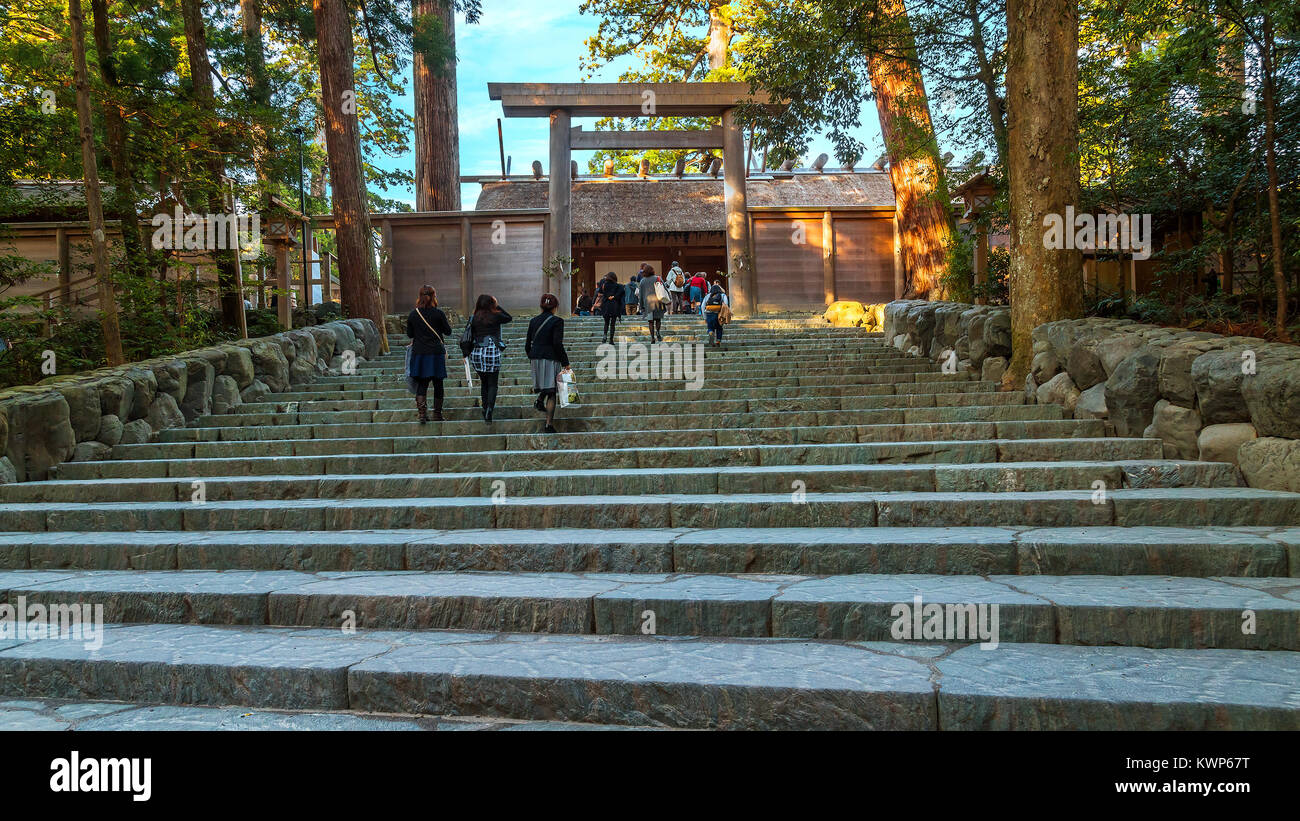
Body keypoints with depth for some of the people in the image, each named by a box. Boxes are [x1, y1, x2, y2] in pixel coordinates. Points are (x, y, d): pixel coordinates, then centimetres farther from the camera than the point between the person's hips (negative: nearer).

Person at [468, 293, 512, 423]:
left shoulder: (474, 318, 4)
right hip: (492, 353, -3)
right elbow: (509, 318, 14)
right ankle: (489, 409, -15)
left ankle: (485, 408, 19)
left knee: (483, 383, 17)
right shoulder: (495, 316, -5)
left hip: (477, 353, 3)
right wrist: (498, 307, 15)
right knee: (492, 384, 1)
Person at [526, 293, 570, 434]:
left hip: (536, 359, 5)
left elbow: (527, 344, 9)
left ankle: (540, 400, 15)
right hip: (551, 359, -5)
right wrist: (565, 363, -10)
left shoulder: (533, 321, 7)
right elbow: (558, 344, -16)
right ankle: (549, 425, -2)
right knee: (551, 393, 2)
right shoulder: (557, 321, -9)